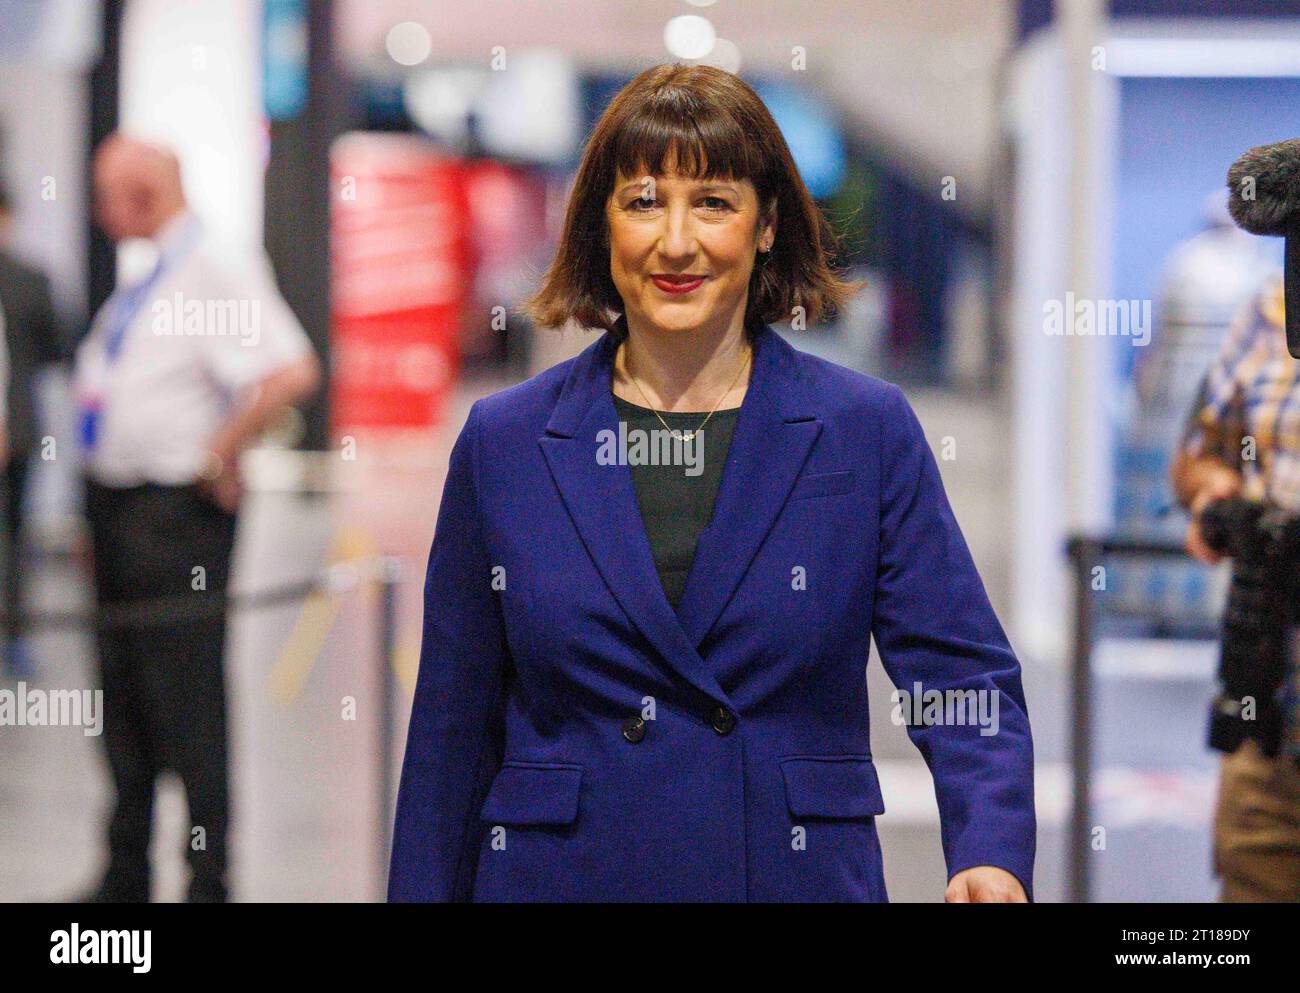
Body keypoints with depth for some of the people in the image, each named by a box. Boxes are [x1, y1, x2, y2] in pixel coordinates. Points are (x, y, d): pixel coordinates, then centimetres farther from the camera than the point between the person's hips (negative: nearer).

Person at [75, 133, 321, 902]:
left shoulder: (216, 274, -14)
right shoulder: (137, 287, 14)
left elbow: (293, 371, -28)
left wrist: (221, 454, -21)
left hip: (174, 512, -9)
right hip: (115, 507, 9)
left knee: (187, 705, -5)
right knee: (123, 700, 14)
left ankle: (208, 881, 3)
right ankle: (126, 879, 23)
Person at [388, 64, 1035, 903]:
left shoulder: (868, 432, -1)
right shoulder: (504, 441, 2)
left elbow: (964, 676, -5)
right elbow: (453, 724, 5)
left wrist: (990, 857, -23)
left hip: (798, 874, 0)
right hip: (557, 876, 1)